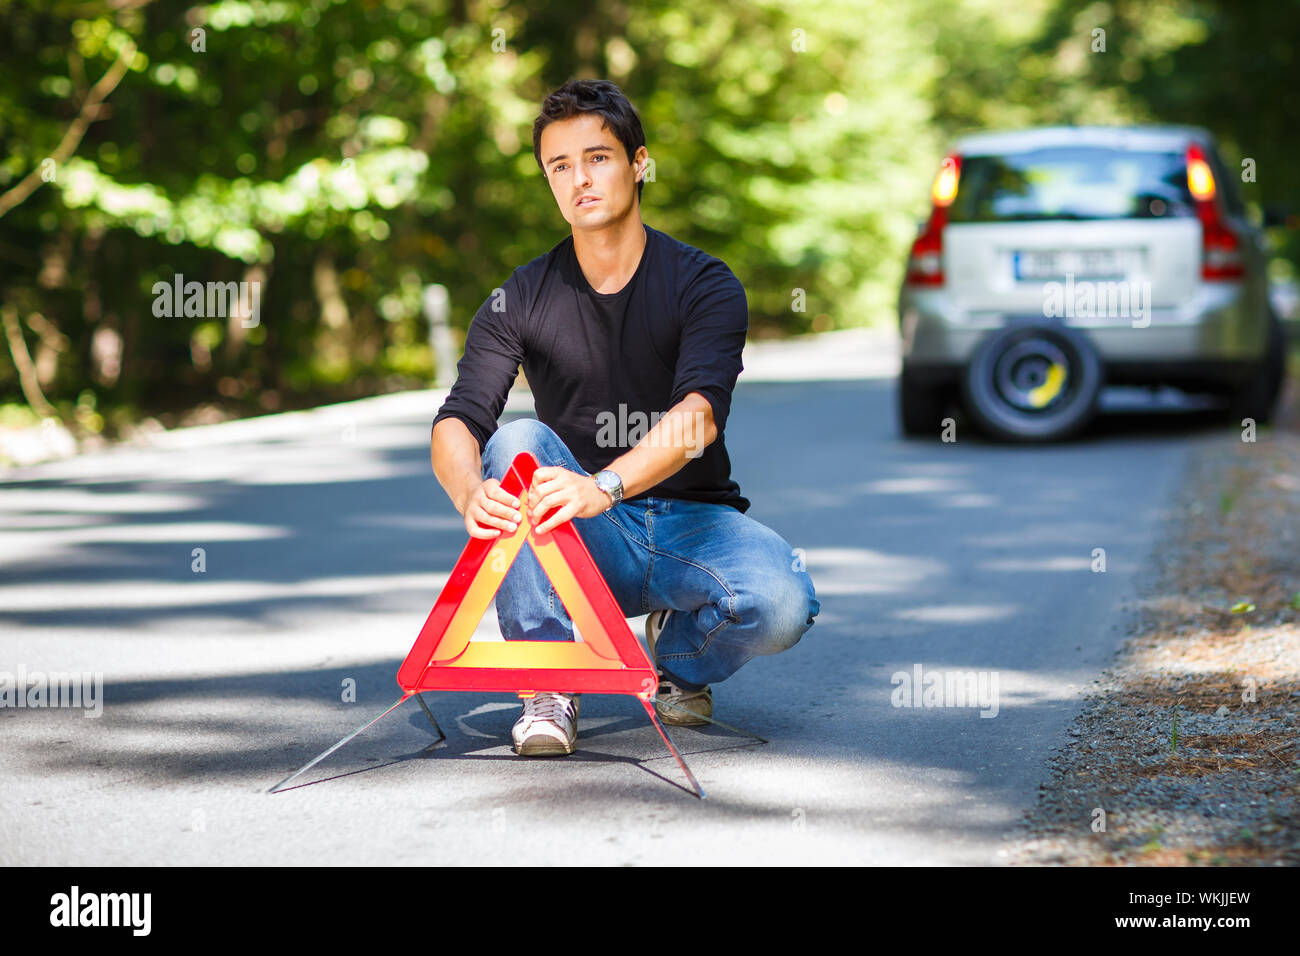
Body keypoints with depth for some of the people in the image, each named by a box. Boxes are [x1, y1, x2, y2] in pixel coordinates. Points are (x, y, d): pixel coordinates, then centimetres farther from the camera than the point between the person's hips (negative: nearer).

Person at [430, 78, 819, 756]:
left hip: (692, 517, -1)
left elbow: (699, 414, -26)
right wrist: (472, 494, -39)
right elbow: (456, 422, -13)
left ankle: (680, 658, 6)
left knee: (782, 602, -32)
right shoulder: (520, 301, 0)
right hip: (585, 546, 1)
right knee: (518, 442, -28)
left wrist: (603, 486, -45)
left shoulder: (705, 286, -8)